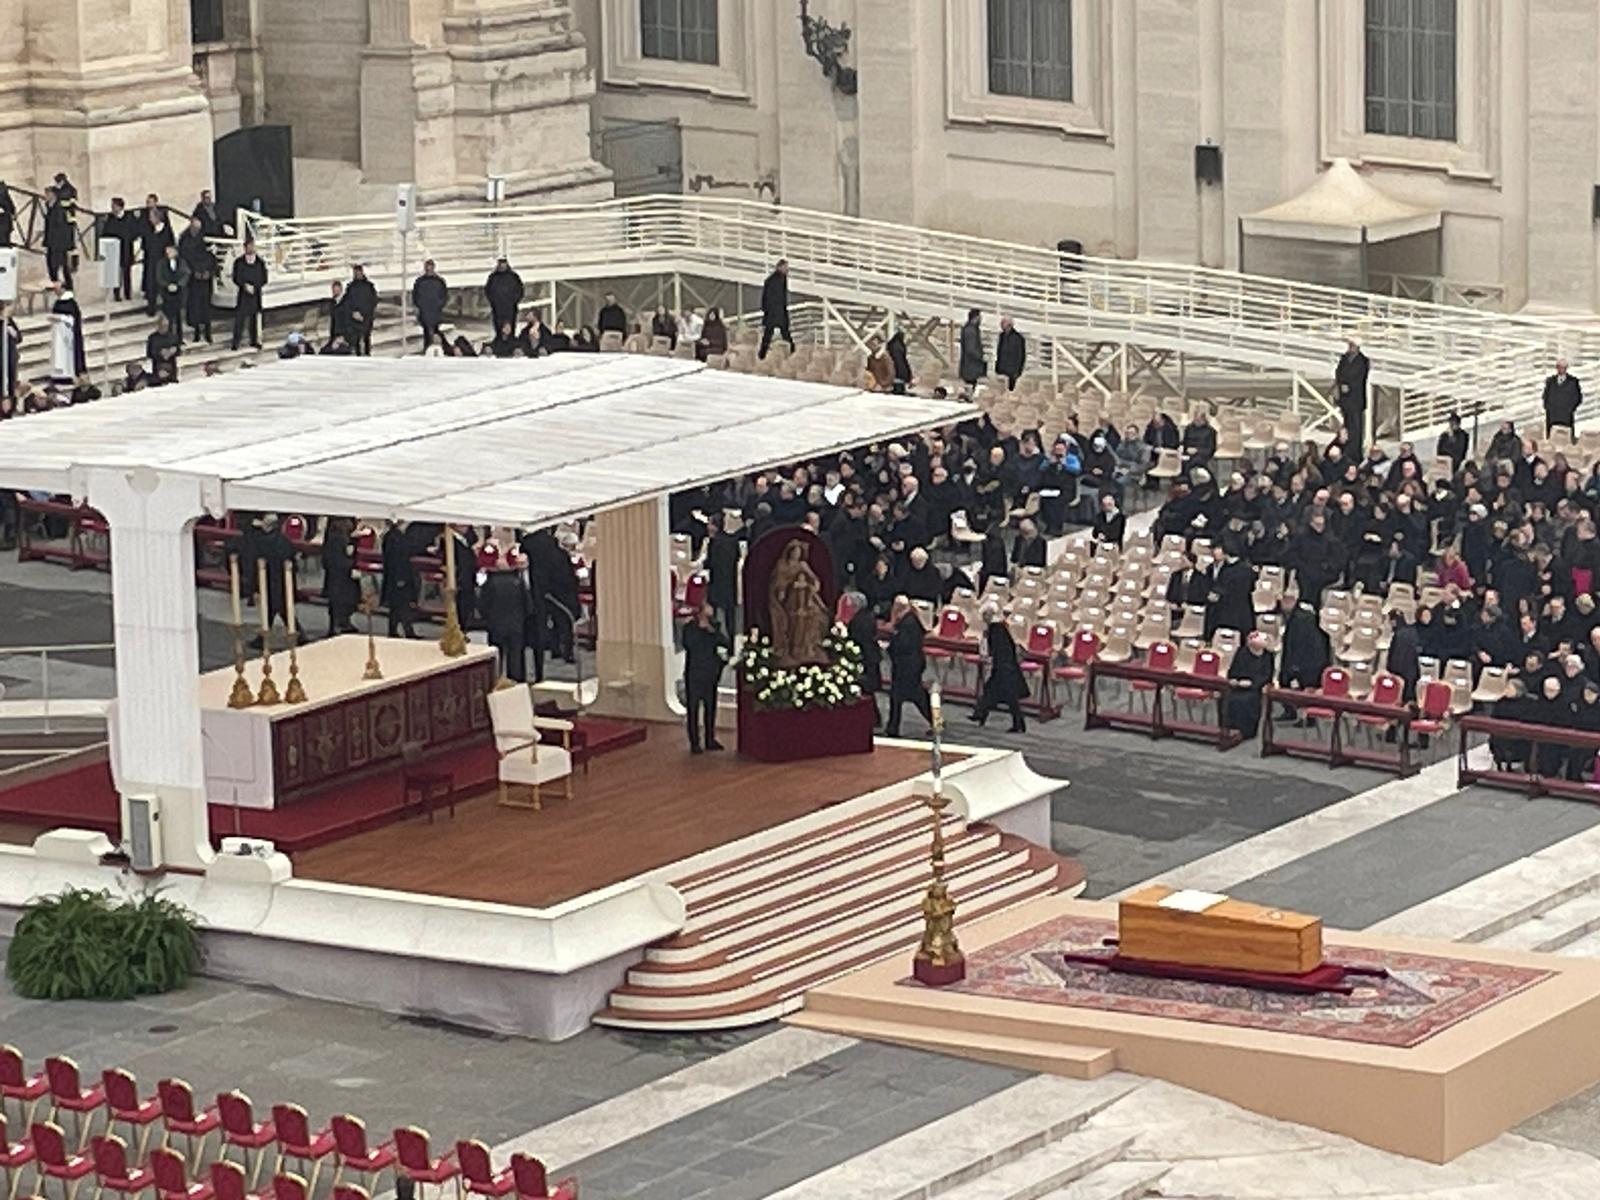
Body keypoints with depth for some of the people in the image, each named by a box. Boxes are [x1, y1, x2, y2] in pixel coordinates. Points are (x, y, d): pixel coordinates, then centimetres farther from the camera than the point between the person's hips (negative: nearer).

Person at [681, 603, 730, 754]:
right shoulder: (690, 628, -6)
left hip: (710, 675, 5)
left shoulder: (714, 628, 8)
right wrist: (700, 628, -21)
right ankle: (694, 743, -1)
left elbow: (726, 644, -1)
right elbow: (688, 644, -24)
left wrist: (714, 632, -15)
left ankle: (710, 739, 20)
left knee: (710, 707, 10)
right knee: (693, 709, -3)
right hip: (694, 675, -5)